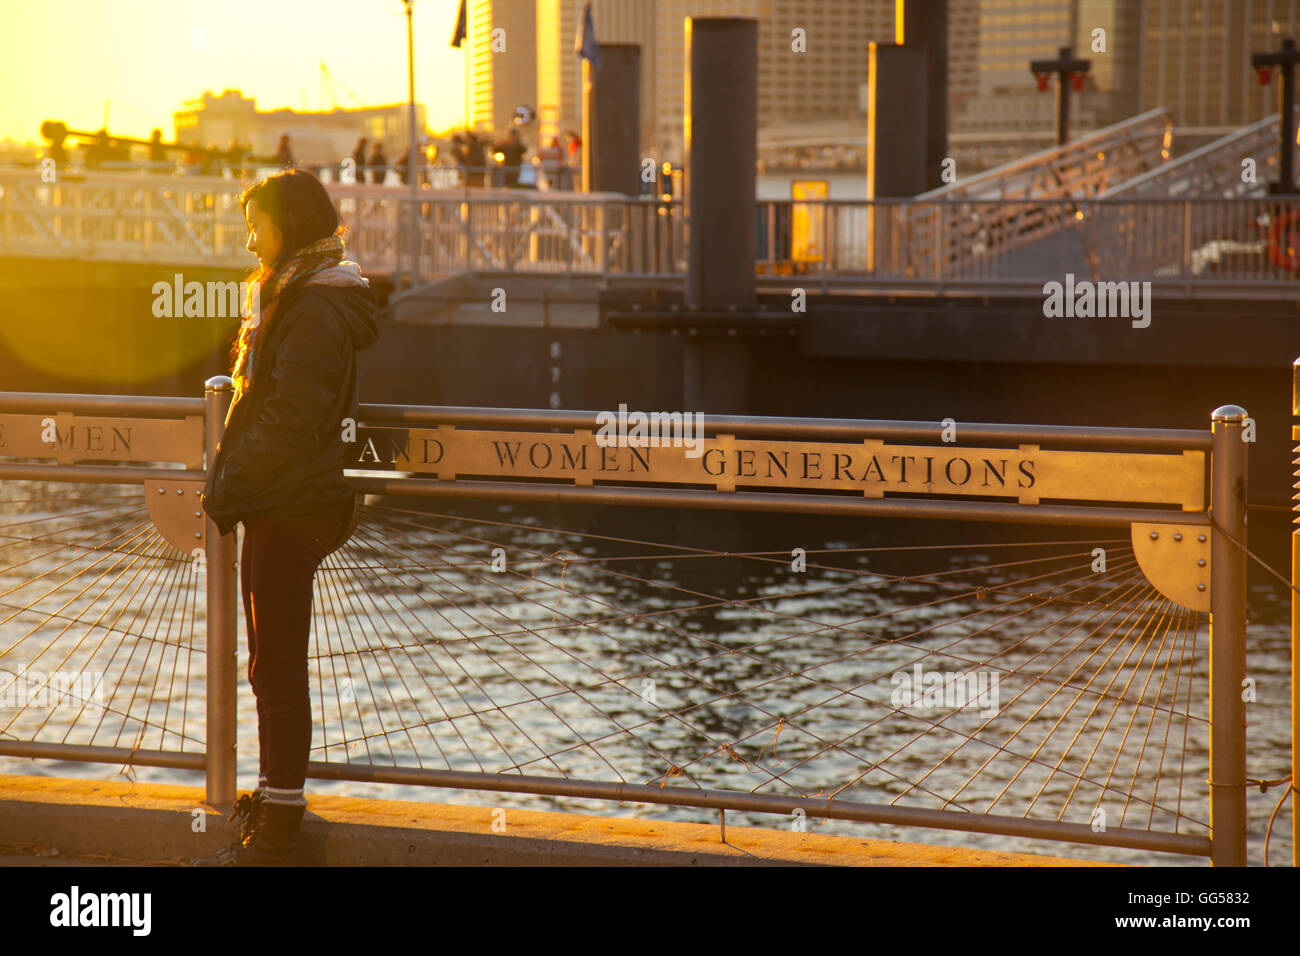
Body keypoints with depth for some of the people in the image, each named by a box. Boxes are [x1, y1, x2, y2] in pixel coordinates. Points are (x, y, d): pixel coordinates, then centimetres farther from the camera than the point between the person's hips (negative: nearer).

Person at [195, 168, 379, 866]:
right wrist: (229, 483, 12)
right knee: (274, 664, 18)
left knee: (277, 668, -5)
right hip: (281, 504, 10)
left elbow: (289, 421, -23)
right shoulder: (292, 296, 15)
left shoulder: (314, 310, -18)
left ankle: (275, 835, 0)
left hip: (288, 510, -10)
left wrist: (226, 488, -15)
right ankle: (273, 796, 29)